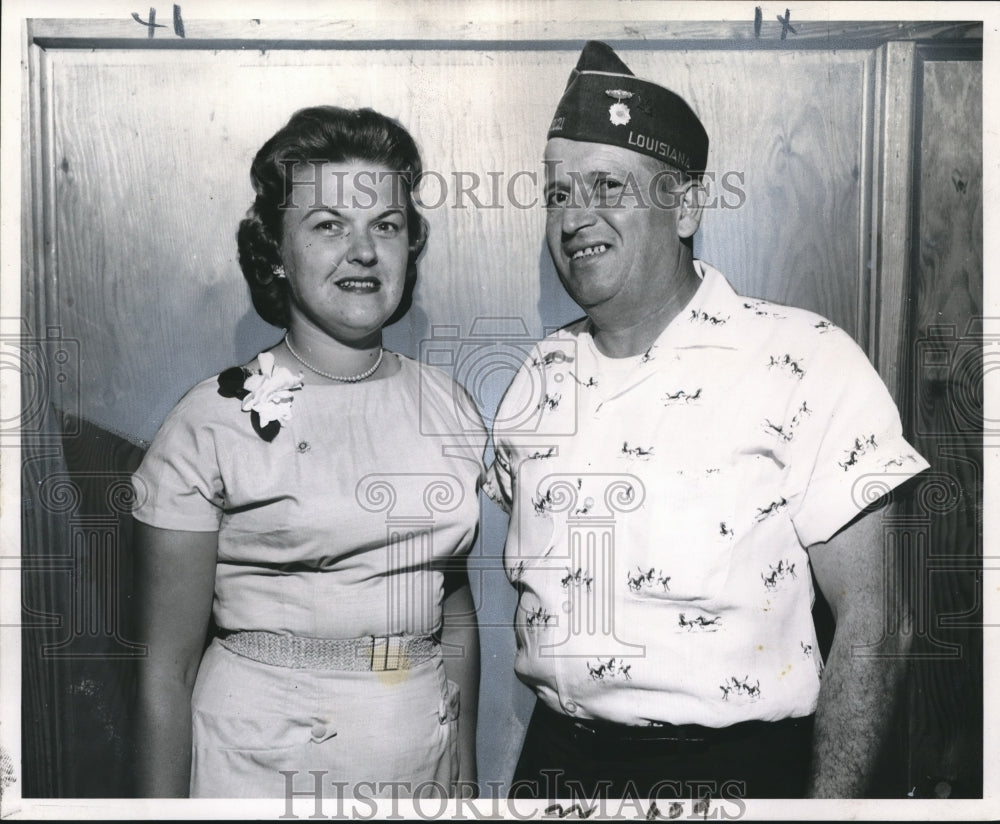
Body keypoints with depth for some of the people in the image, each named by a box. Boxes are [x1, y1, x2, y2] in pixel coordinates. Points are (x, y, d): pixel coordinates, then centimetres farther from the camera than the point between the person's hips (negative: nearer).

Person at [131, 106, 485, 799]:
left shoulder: (447, 404, 0)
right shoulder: (214, 421, -12)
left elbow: (454, 604, 8)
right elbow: (167, 669, -9)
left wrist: (466, 771, 10)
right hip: (262, 767, -3)